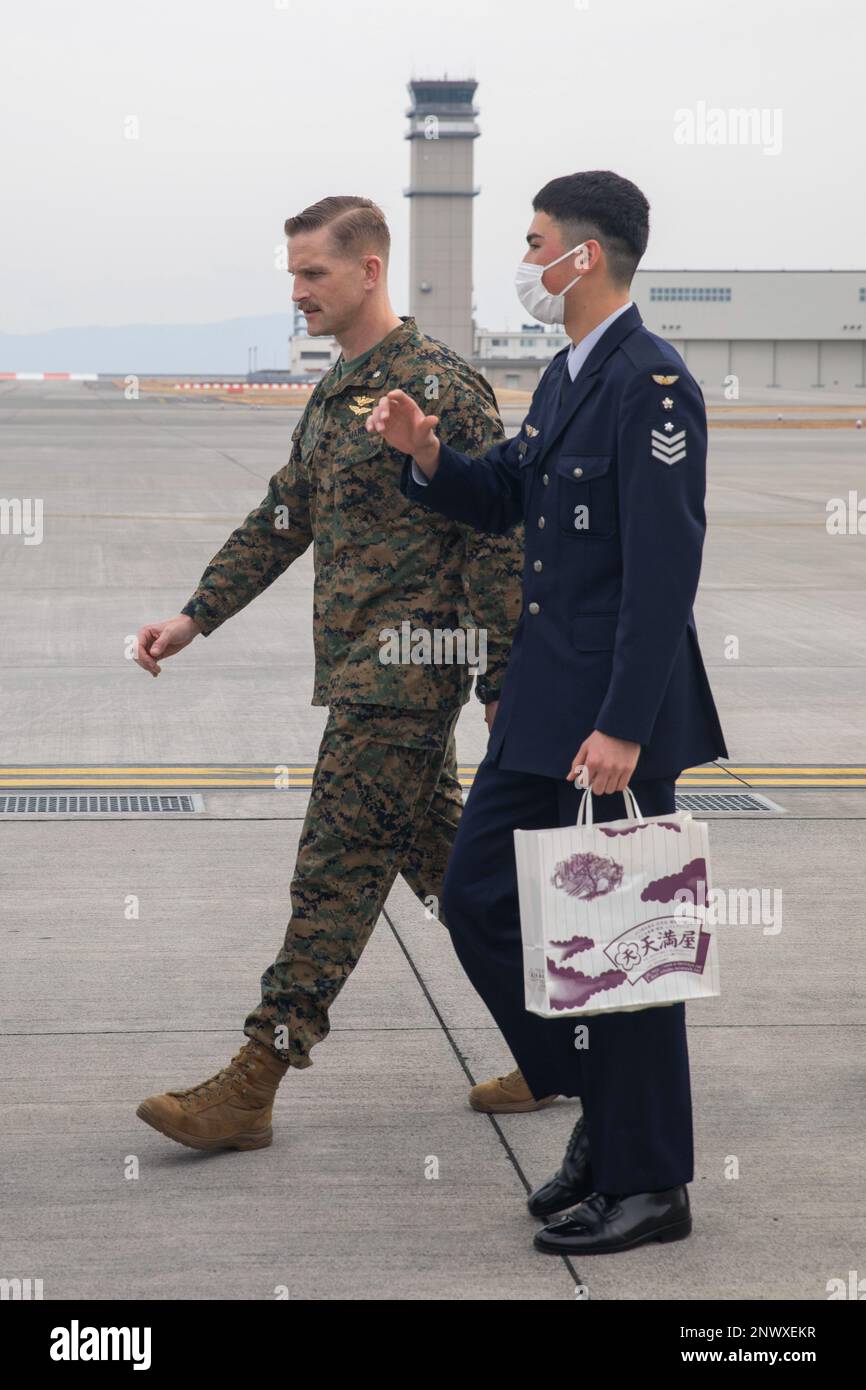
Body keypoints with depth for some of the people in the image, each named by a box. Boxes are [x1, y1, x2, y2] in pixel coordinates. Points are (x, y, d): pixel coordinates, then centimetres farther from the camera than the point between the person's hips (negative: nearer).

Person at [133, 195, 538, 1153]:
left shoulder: (440, 387, -13)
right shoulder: (333, 394, 16)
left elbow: (495, 544, -14)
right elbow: (280, 522, 21)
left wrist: (503, 686, -14)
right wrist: (195, 618, 13)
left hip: (409, 669, -9)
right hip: (359, 671, 9)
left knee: (338, 867, -7)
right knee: (439, 857, 15)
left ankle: (253, 1085, -5)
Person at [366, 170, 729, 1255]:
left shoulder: (652, 382, -16)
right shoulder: (566, 374, 14)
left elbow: (665, 567, -21)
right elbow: (501, 499, 24)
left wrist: (624, 728, -24)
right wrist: (426, 453, 3)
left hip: (618, 717, -10)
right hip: (543, 703, 10)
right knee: (478, 896, 11)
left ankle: (647, 1183, 12)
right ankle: (602, 1106, 24)